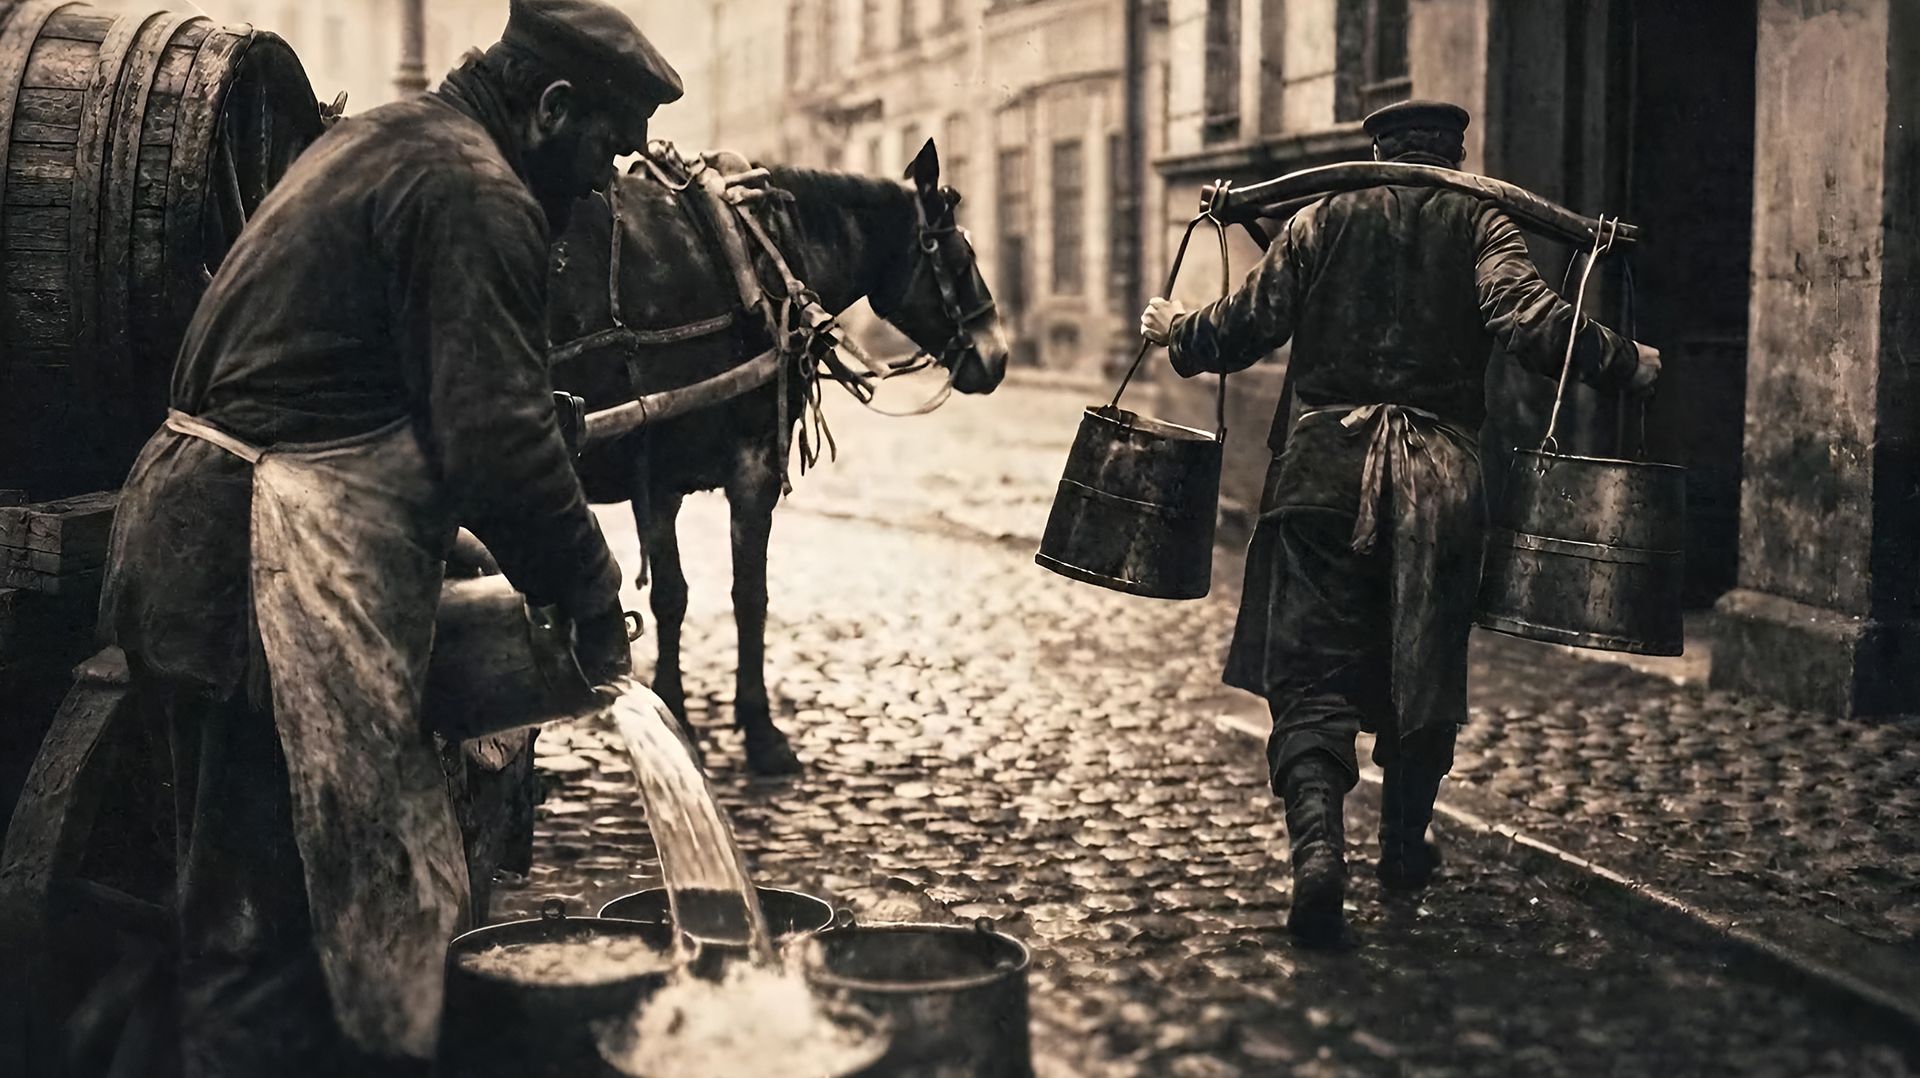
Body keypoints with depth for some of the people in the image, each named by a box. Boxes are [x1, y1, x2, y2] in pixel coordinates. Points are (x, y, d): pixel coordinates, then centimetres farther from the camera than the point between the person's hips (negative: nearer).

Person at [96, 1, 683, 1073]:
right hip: (291, 574, -10)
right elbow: (497, 436, -20)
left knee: (250, 896, 16)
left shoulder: (380, 139, 20)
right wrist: (594, 596, -9)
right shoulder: (474, 191, -12)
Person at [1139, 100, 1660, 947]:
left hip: (1325, 463, 0)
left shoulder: (1323, 220, 9)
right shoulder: (1478, 225, 5)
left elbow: (1251, 324, 7)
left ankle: (1317, 841, -21)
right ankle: (1405, 846, 28)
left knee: (1311, 668, -1)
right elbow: (1529, 318, -11)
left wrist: (1177, 335, 25)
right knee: (1423, 665, 15)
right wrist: (1624, 365, 0)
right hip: (1438, 475, 0)